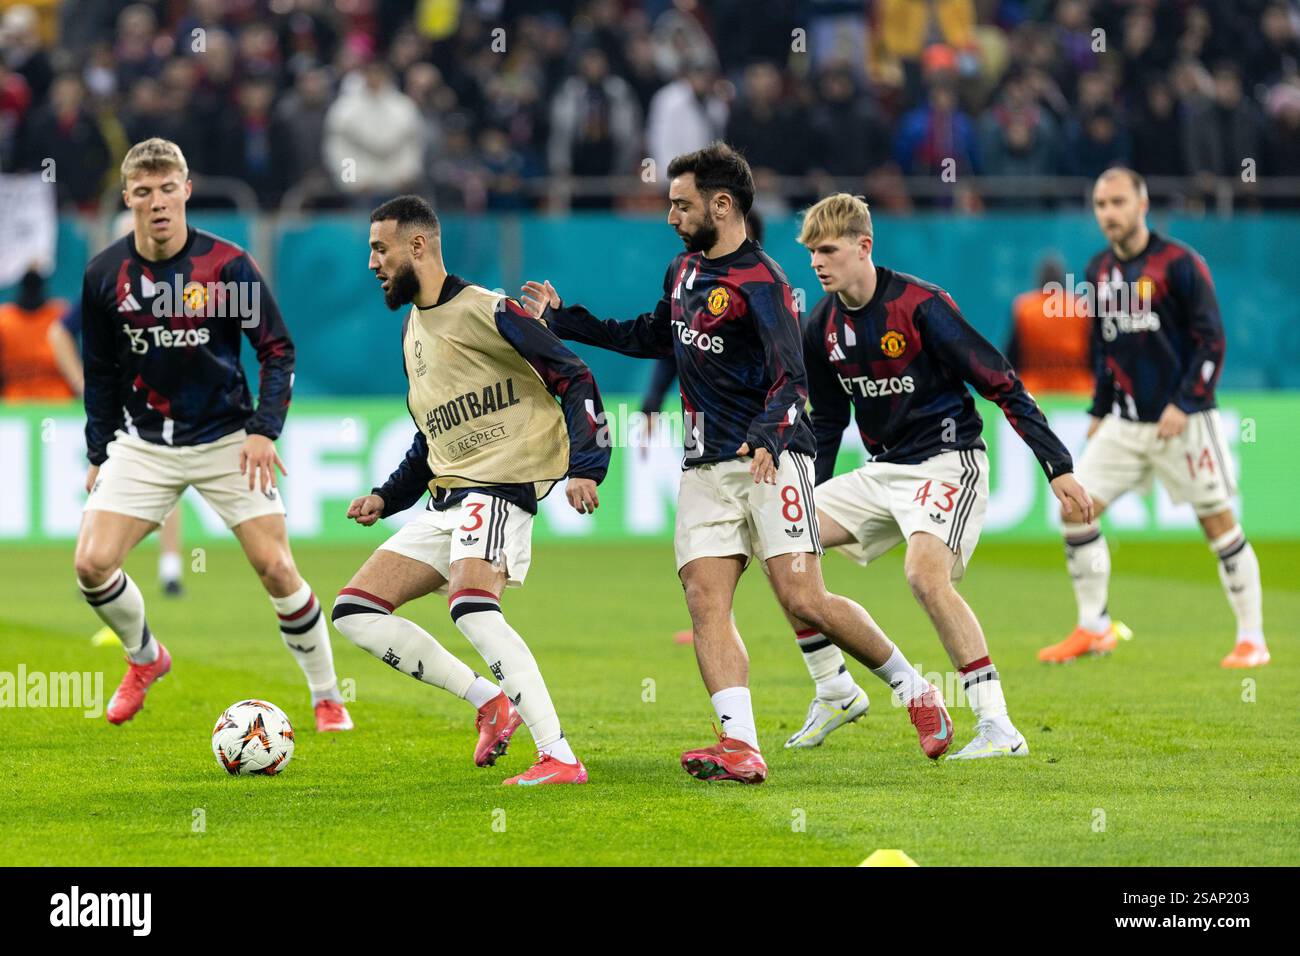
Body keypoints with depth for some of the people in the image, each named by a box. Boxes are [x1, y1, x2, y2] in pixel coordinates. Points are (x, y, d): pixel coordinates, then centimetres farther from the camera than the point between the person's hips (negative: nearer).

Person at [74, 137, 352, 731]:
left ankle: (327, 699, 10)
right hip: (143, 444, 2)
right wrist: (98, 454, 9)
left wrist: (264, 431, -14)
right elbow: (100, 371, 10)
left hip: (226, 441, -2)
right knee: (92, 563, -11)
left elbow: (278, 351, -4)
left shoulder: (227, 265, -11)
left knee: (276, 569, -7)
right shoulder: (105, 274, -3)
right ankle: (145, 659, 19)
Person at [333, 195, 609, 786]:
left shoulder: (486, 311, -9)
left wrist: (585, 467, -21)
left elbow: (575, 381, -10)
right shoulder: (413, 328, 19)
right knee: (353, 613, 1)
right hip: (444, 501, 10)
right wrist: (386, 497, 18)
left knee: (469, 606, -33)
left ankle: (560, 758, -34)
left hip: (501, 487, -10)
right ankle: (490, 702, 2)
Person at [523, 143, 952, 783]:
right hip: (705, 466, 8)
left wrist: (766, 436, -40)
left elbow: (789, 375, -22)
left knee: (805, 602, -15)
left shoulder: (760, 281, -12)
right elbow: (654, 338, 33)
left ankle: (914, 690, 5)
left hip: (769, 459, -8)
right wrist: (561, 320, 33)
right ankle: (741, 746, -20)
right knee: (705, 602, -10)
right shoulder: (685, 271, 15)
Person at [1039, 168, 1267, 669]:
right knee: (1076, 510, -2)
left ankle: (1252, 640, 5)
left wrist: (1183, 405, -17)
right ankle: (1093, 628, 8)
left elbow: (1211, 341, -12)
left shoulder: (1180, 264, -11)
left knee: (1218, 522, -4)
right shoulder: (1099, 270, 8)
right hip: (1124, 422, 6)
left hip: (1183, 420, -6)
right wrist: (1100, 410, 16)